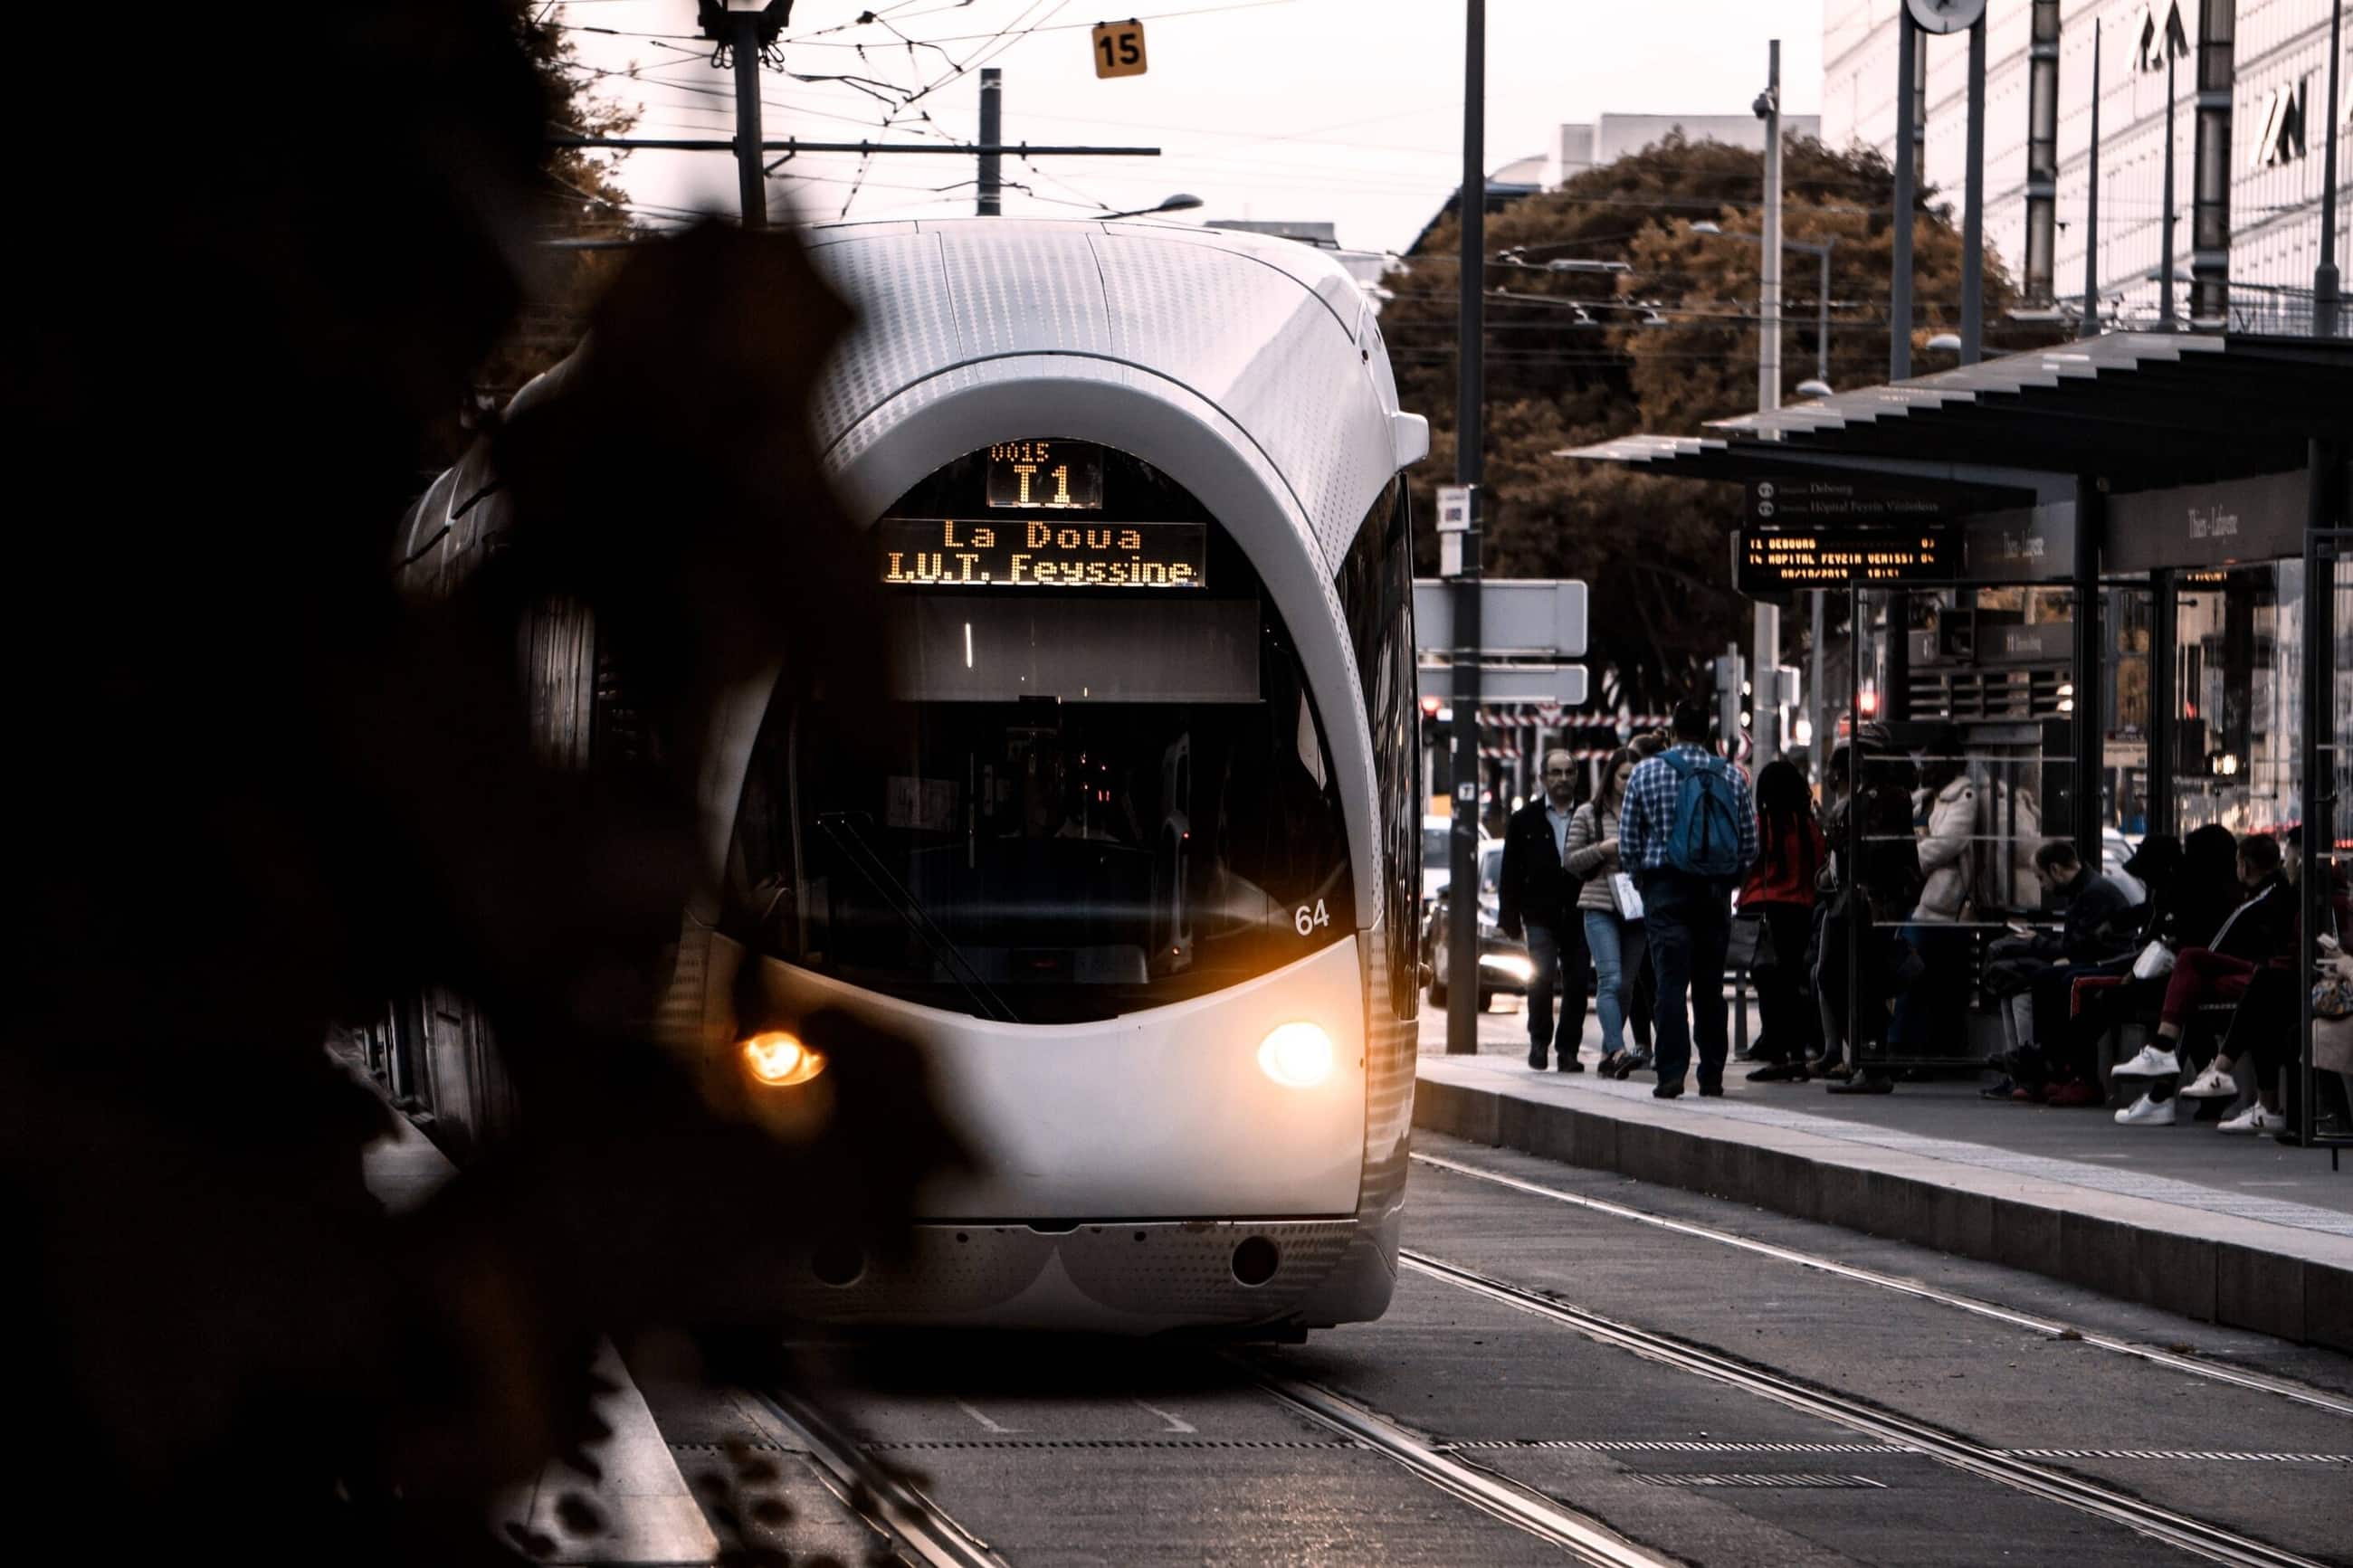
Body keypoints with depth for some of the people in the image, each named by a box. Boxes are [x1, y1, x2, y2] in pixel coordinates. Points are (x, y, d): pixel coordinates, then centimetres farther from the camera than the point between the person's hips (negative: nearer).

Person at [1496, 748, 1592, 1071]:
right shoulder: (1525, 820, 7)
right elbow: (1511, 874, 6)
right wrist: (1509, 918, 0)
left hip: (1578, 914, 1)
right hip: (1541, 914, -1)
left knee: (1577, 983, 1)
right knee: (1541, 974, -14)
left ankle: (1568, 1049, 9)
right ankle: (1539, 1040, 3)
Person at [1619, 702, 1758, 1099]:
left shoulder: (1646, 772, -1)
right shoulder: (1732, 777, 3)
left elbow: (1627, 844, 1)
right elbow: (1750, 846, 5)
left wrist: (1644, 876, 16)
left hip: (1666, 890, -2)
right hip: (1716, 893, 2)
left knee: (1671, 982, -5)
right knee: (1710, 985, 9)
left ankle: (1672, 1073, -14)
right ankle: (1711, 1075, 11)